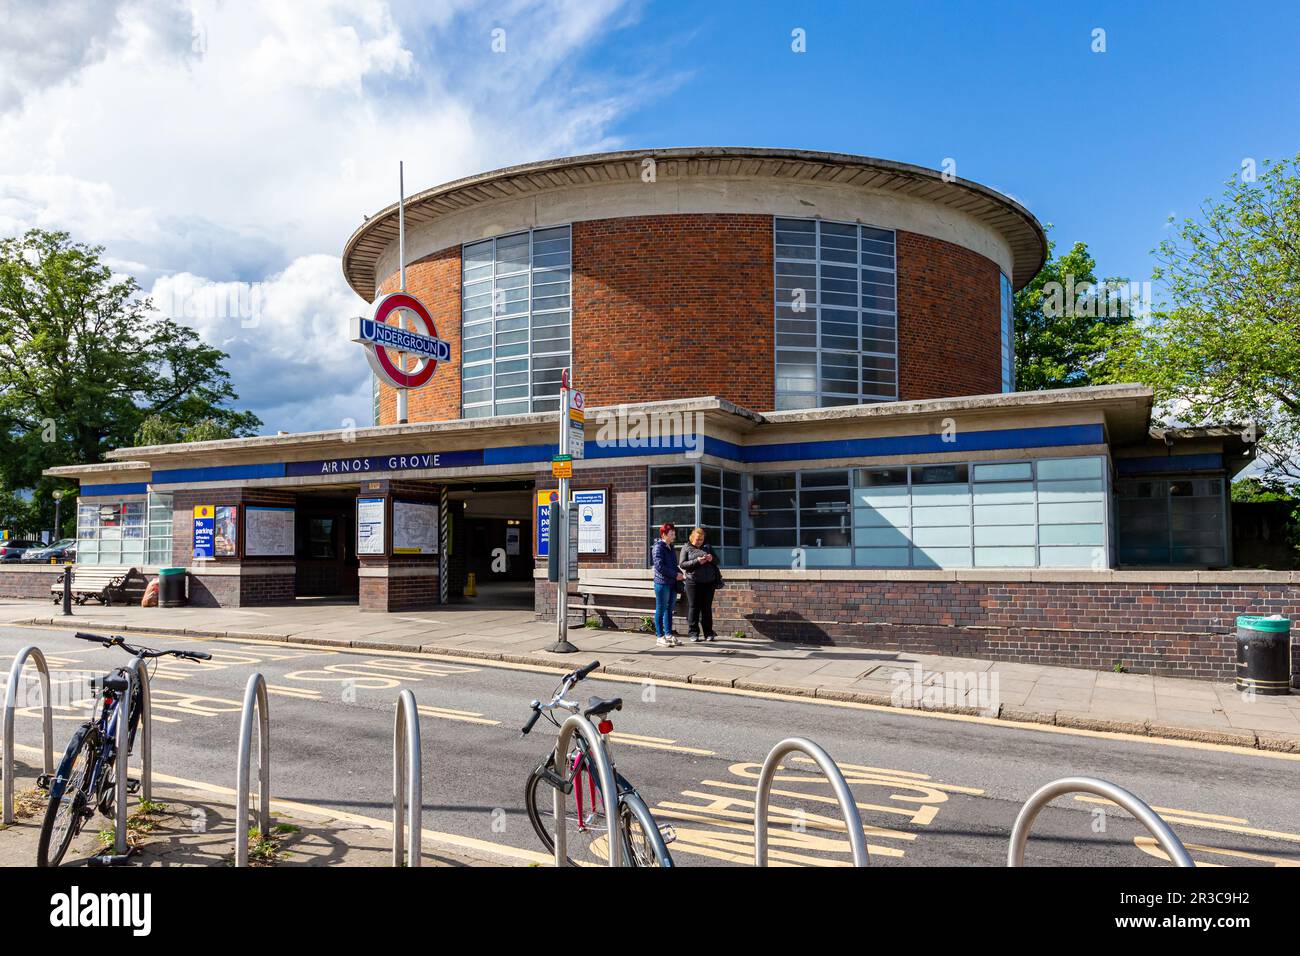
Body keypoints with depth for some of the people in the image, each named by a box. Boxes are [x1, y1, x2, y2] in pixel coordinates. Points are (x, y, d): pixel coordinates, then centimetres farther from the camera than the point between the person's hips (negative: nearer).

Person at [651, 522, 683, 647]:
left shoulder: (670, 548, 17)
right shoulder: (659, 547, -10)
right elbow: (659, 566, -18)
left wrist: (680, 573, 3)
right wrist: (675, 574, -15)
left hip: (672, 583, 8)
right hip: (662, 582, -8)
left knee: (669, 609, 12)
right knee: (661, 610, -1)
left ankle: (668, 635, 19)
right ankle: (660, 637, 5)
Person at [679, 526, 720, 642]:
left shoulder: (708, 546, 15)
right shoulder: (686, 548, 4)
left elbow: (717, 561, 18)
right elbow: (682, 564, -5)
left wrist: (712, 559, -6)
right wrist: (697, 561, -17)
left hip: (709, 582, 3)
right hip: (693, 582, -3)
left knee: (707, 608, 7)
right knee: (694, 607, -2)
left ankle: (708, 633, 13)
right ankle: (693, 633, 4)